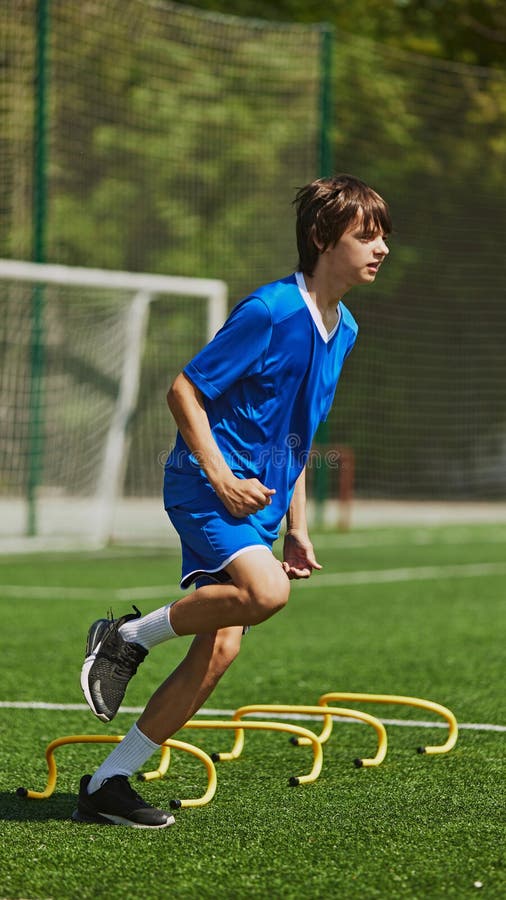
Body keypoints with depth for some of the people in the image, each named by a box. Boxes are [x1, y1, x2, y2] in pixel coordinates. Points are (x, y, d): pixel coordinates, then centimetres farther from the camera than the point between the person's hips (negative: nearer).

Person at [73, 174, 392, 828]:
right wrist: (223, 479, -18)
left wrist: (296, 526, 19)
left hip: (258, 506, 8)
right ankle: (131, 635, -8)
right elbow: (184, 391, -13)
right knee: (266, 590, -32)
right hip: (206, 486, -8)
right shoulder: (269, 311, -15)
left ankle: (107, 785, 5)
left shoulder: (343, 329, 12)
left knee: (219, 649, -2)